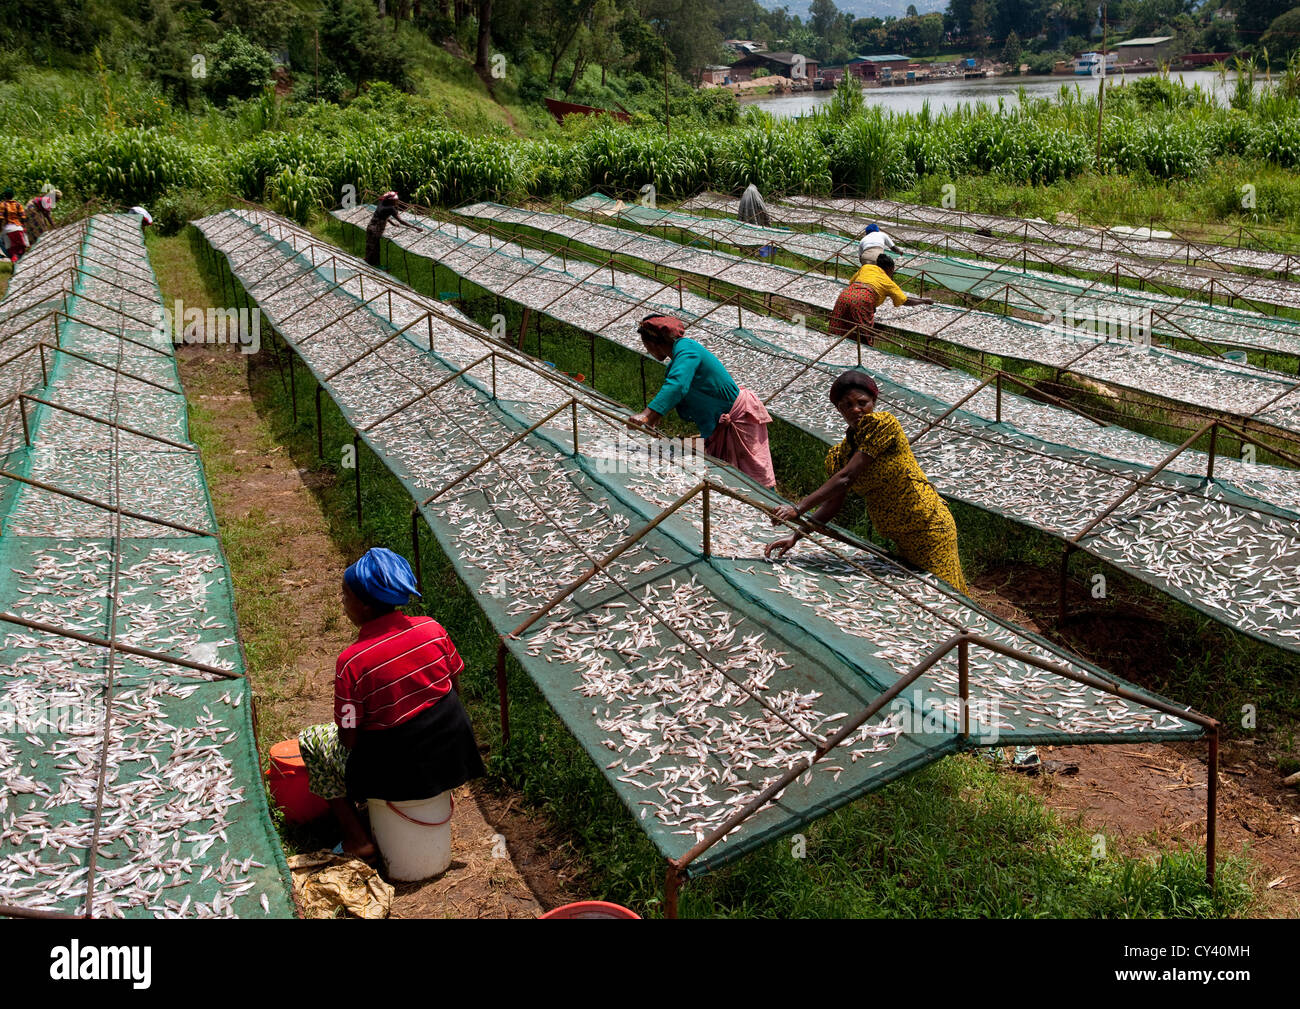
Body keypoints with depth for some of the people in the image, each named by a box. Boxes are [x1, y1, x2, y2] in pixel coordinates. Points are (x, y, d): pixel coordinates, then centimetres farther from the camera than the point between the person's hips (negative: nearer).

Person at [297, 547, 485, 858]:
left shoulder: (352, 661, -23)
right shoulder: (432, 628, -10)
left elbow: (348, 739, -15)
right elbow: (455, 687, 4)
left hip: (398, 769, -5)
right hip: (451, 752, 5)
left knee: (311, 740, 20)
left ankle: (356, 839, 20)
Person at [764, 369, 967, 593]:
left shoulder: (882, 423, -16)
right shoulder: (838, 454, 5)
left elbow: (847, 476, -22)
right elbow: (833, 503, 4)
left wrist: (799, 508, -23)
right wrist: (796, 535, -9)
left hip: (929, 529, -7)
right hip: (901, 539, 7)